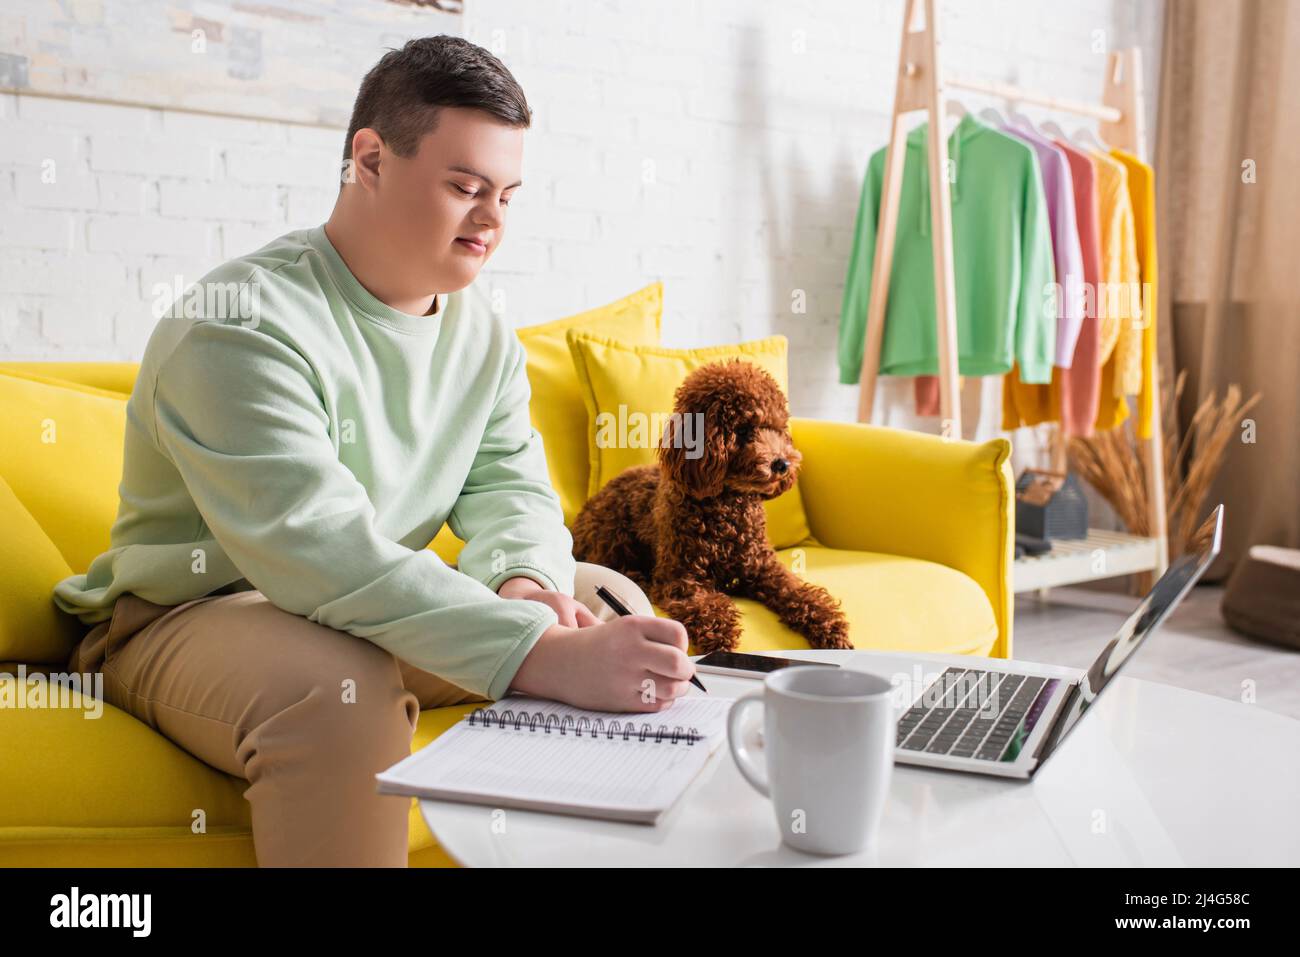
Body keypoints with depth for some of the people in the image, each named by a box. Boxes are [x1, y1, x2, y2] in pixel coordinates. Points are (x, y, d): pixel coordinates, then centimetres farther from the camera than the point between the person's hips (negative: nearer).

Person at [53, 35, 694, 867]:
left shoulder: (485, 334, 2)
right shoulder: (242, 324, -25)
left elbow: (508, 485, -1)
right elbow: (320, 552, -36)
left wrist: (521, 582, -27)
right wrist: (545, 657, -44)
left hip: (384, 608, 8)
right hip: (193, 614, -7)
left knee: (609, 604, 1)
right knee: (340, 689, -39)